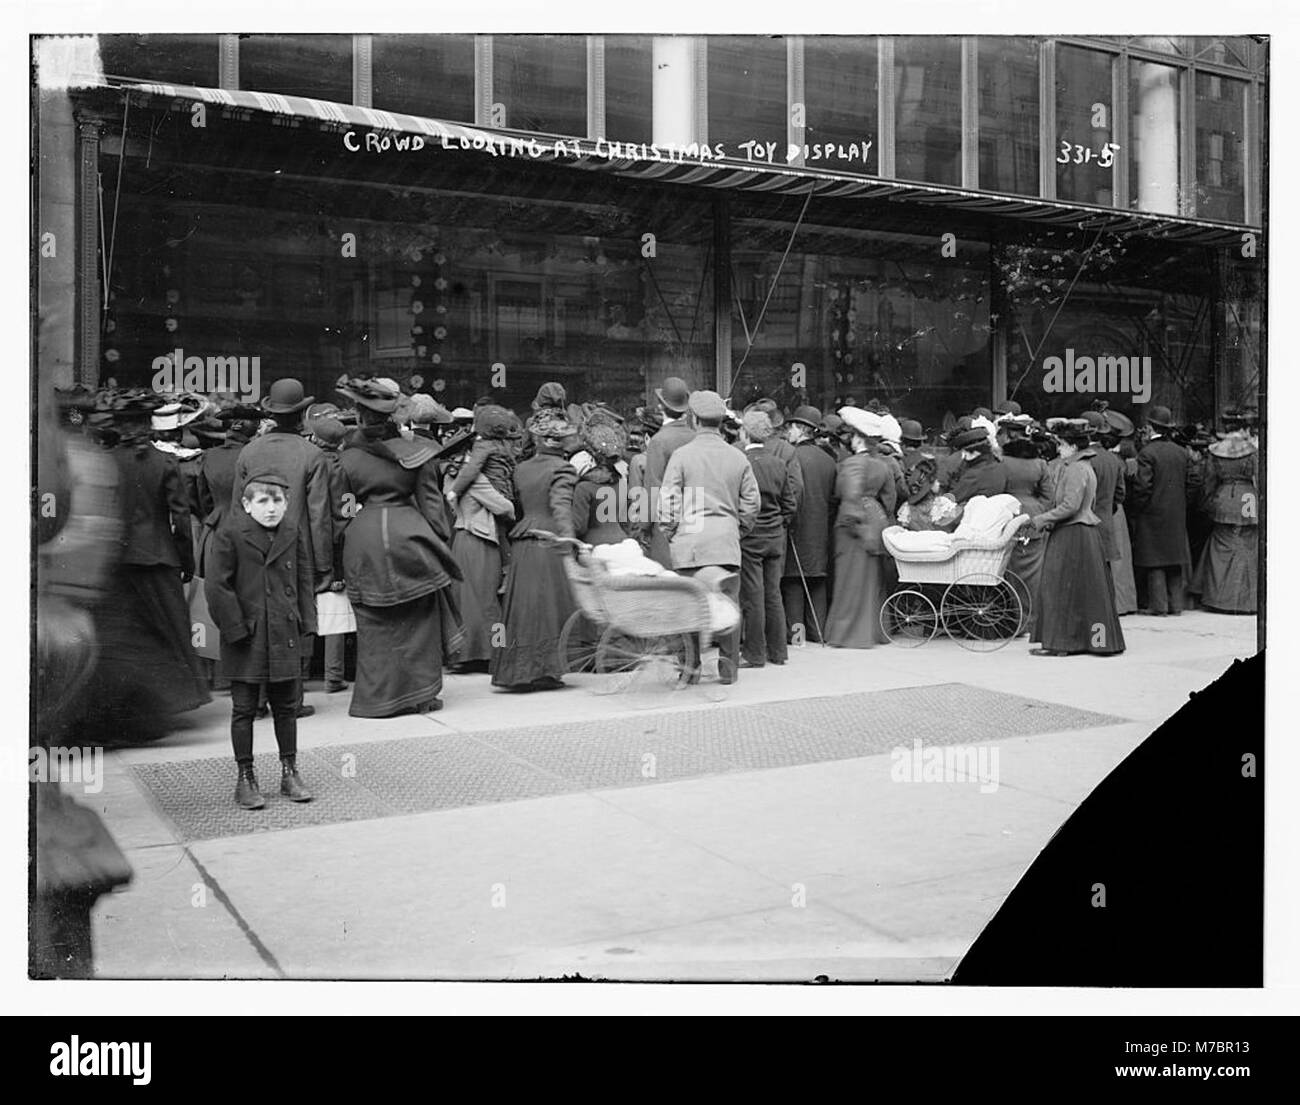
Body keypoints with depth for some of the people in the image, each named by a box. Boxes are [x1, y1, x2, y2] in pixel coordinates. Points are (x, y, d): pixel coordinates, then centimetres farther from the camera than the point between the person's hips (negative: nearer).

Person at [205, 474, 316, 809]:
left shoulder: (293, 533, 3)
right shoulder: (230, 535, -9)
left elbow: (305, 580, 10)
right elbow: (216, 586, -10)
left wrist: (306, 624, 4)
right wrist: (236, 628, -12)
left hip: (286, 636, 3)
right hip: (245, 640, -3)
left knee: (286, 706, 12)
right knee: (243, 709, 5)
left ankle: (289, 772, 24)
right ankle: (245, 778, 17)